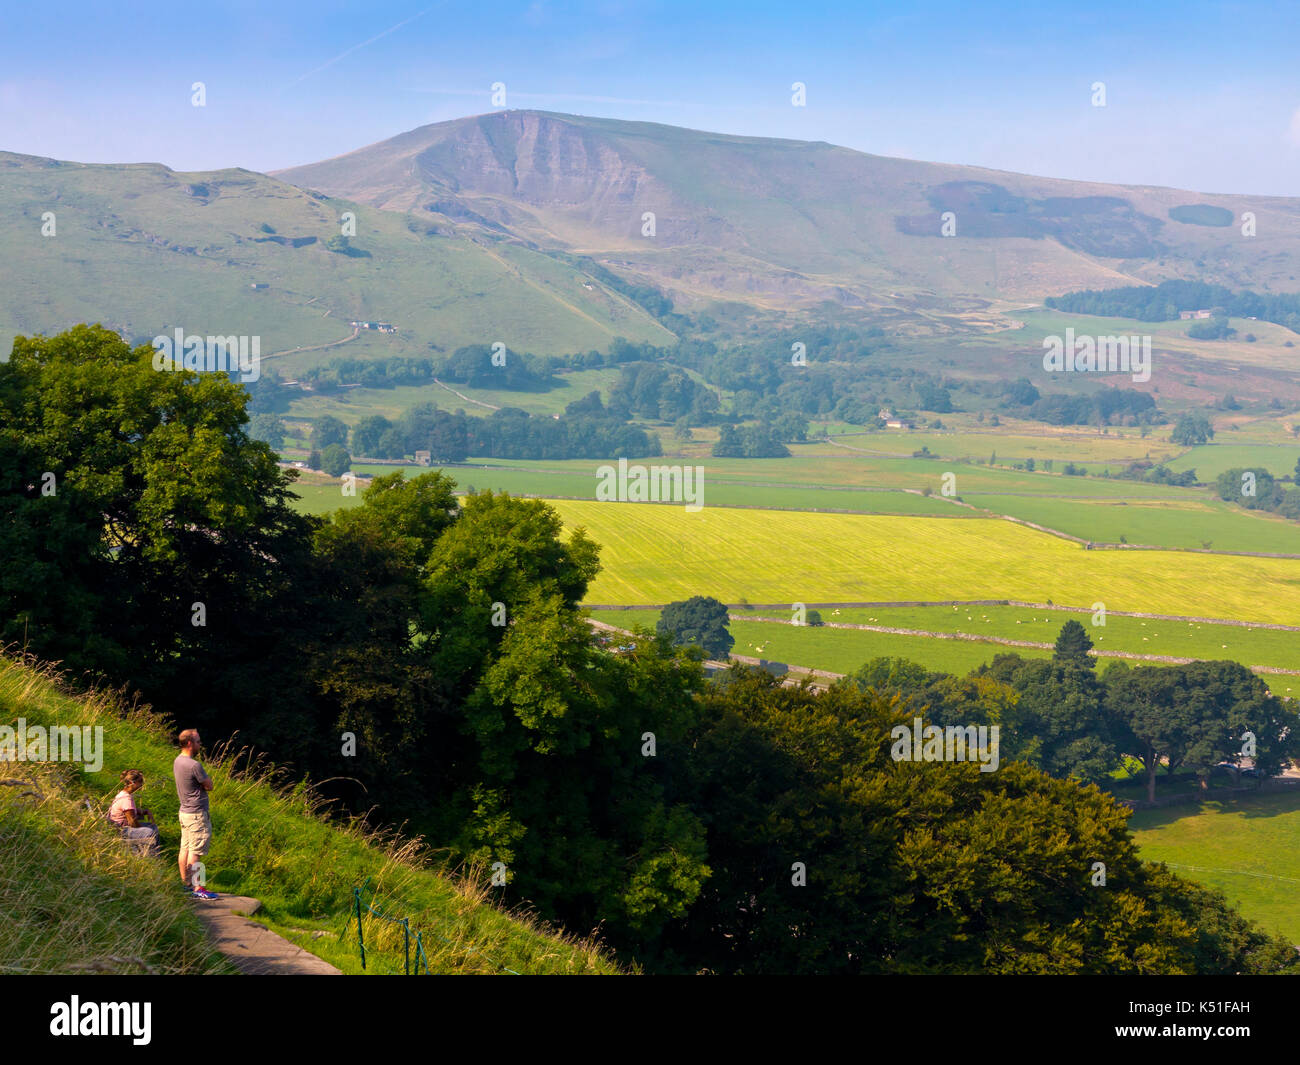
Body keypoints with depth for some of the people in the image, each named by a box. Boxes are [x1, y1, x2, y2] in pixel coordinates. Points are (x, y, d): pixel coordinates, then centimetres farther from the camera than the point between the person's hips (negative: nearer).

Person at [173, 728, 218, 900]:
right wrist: (207, 778, 4)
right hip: (196, 814, -9)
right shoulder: (193, 765, -23)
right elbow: (209, 786, -12)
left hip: (185, 811, 9)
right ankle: (197, 888, -3)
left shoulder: (177, 761, 7)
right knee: (195, 853, -6)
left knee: (185, 849, 13)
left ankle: (186, 884, 20)